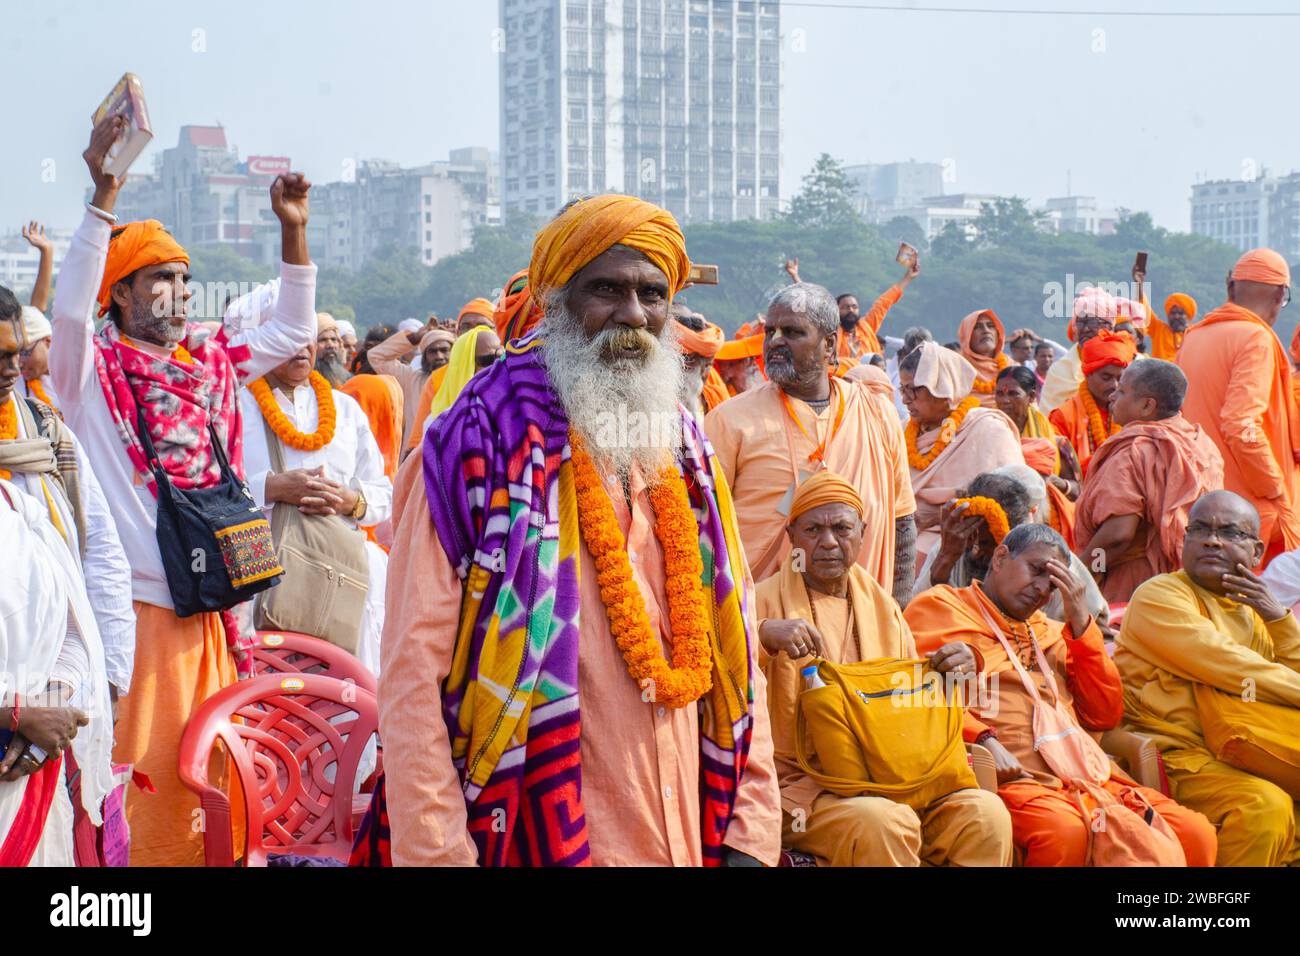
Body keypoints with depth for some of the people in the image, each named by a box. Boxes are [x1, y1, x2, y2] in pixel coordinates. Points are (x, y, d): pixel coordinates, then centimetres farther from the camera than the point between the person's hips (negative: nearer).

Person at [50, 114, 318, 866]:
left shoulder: (212, 368, 15)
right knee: (139, 785, -6)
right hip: (134, 611, -6)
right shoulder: (95, 372, -2)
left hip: (210, 609, 6)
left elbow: (293, 331, 23)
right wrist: (105, 196, -28)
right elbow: (69, 308, -21)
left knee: (211, 779, 10)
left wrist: (293, 232, 11)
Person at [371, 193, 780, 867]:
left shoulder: (684, 454, 9)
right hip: (537, 841, -5)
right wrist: (438, 854, -18)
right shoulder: (477, 447, -8)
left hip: (691, 837, 6)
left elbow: (735, 652, 10)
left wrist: (750, 832, 3)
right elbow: (414, 675, -13)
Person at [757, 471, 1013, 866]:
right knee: (883, 823, -34)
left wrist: (953, 671, -1)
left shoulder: (883, 607, 17)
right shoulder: (765, 601, 1)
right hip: (799, 784, -5)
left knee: (986, 813, -20)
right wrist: (764, 634, -31)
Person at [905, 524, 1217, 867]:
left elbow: (1104, 715, 20)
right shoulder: (941, 607, 14)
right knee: (1064, 830, -38)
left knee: (1195, 832, -16)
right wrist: (983, 739, -18)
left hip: (1088, 773, 6)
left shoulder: (1050, 633, 30)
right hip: (1015, 777, -6)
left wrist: (1080, 621, 14)